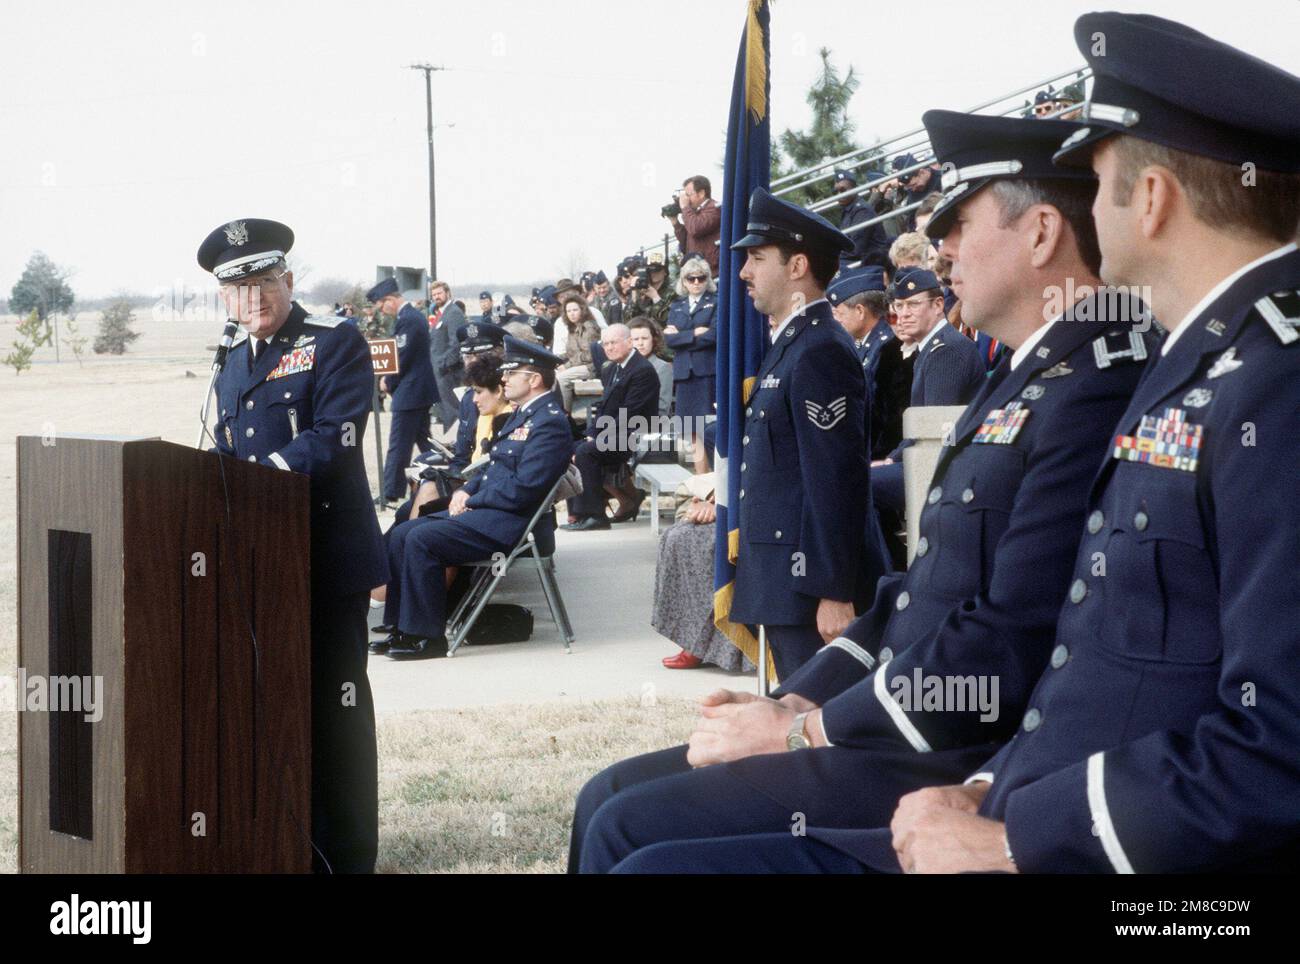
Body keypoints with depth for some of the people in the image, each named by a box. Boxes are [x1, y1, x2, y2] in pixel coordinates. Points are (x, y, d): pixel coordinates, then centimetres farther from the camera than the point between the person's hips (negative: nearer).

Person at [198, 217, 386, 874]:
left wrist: (260, 475, -22)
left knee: (335, 705, 0)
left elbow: (336, 437, -17)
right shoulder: (234, 364, 19)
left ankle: (346, 855, 8)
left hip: (328, 559, -7)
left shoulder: (335, 343, -5)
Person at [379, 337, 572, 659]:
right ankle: (402, 628, 3)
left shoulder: (550, 423, -15)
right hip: (484, 512, 11)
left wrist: (471, 500, -12)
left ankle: (428, 636, -14)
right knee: (401, 534, 2)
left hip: (511, 523, -11)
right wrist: (465, 491, 6)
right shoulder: (522, 414, 19)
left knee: (420, 539, -22)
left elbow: (522, 490, -22)